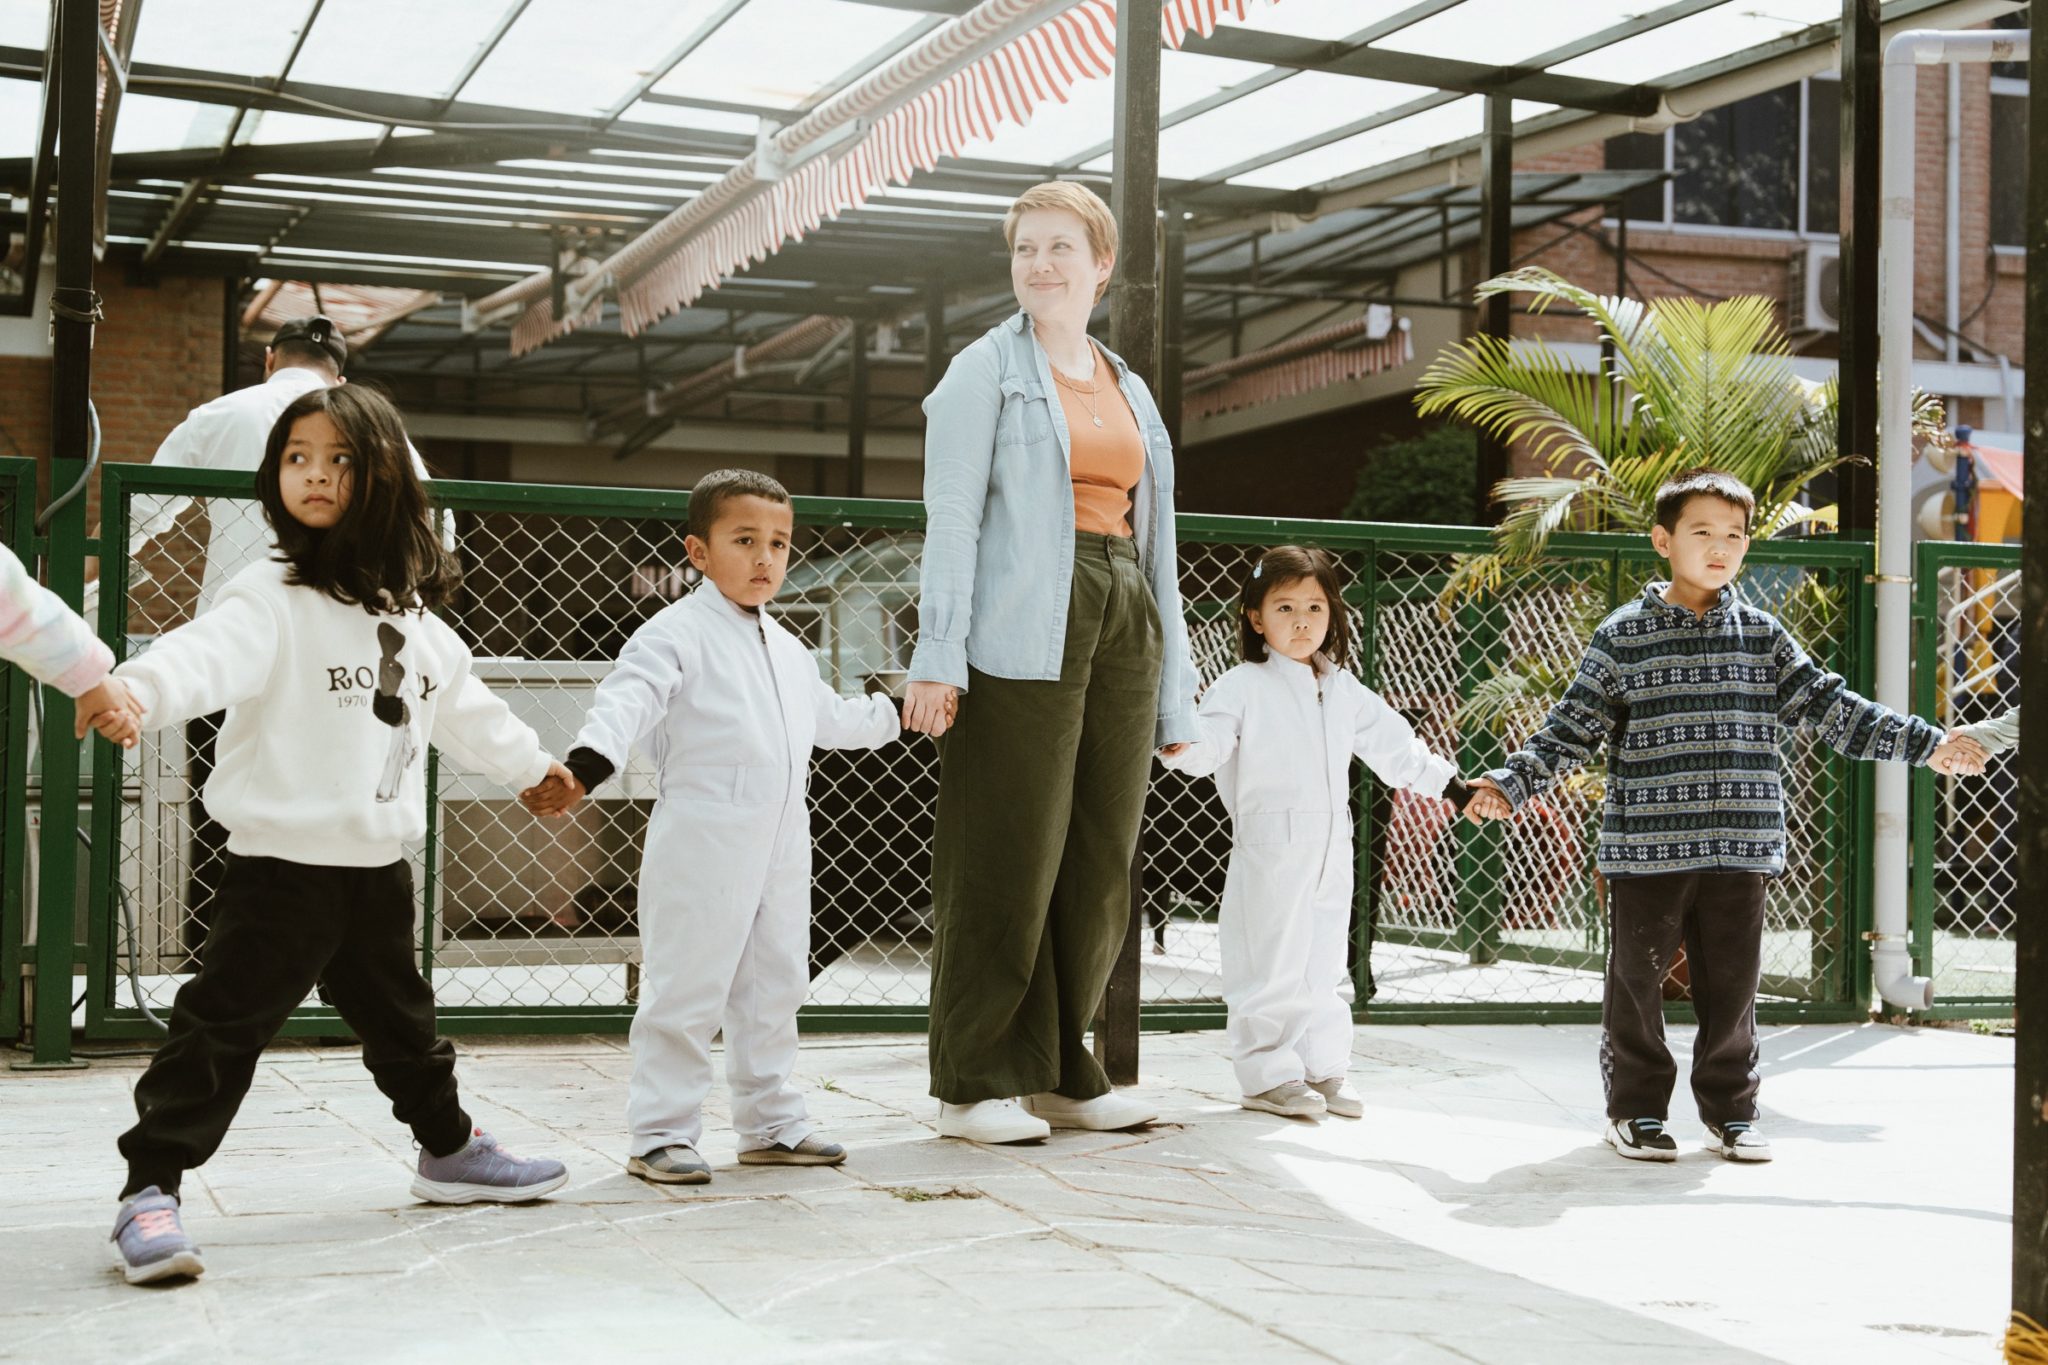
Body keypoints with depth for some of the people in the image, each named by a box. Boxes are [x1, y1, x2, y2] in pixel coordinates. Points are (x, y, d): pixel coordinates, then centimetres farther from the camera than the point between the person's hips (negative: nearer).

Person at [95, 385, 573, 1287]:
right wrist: (135, 689, -53)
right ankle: (148, 1192, 0)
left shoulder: (410, 613, 10)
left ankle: (449, 1151, 40)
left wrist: (531, 762, 40)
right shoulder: (273, 599, -12)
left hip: (379, 865, 7)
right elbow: (208, 653, -33)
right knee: (221, 1025, -7)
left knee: (400, 1018, 23)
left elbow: (462, 705, 27)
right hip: (282, 864, -7)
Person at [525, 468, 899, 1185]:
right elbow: (628, 701, -24)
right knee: (685, 993, -3)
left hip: (779, 847, 8)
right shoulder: (676, 634, -10)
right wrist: (582, 768, -40)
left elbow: (829, 717, 34)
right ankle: (660, 1133, 7)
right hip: (702, 848, -8)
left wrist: (891, 714, 46)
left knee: (774, 988, 15)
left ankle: (771, 1124, 27)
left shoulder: (788, 650, 16)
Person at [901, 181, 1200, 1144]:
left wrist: (1174, 684, 16)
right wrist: (938, 656, -15)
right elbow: (952, 515, -5)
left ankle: (1059, 1072, 17)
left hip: (1121, 626, 6)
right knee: (1009, 856, -5)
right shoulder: (987, 371, 4)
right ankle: (976, 1082, 2)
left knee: (1099, 859, 7)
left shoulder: (1128, 389, 20)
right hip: (1024, 632, -6)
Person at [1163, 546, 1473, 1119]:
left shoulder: (1344, 689, 13)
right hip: (1269, 854, -6)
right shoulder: (1242, 687, -5)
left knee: (1327, 964, 12)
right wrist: (1179, 742, -38)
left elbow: (1393, 745, 23)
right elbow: (1206, 745, -16)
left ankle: (1325, 1069, 22)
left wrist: (1449, 783, 25)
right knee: (1271, 966, -4)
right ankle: (1268, 1074, 7)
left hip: (1331, 853, 6)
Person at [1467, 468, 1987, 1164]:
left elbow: (1831, 708, 11)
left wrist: (1926, 743, 7)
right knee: (1637, 977, 5)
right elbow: (1570, 728, 0)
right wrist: (1510, 782, -11)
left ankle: (1729, 1108, 23)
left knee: (1732, 978, 8)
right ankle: (1636, 1110, 19)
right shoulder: (1623, 637, 0)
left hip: (1740, 847, 3)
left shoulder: (1762, 635, 8)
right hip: (1646, 846, -2)